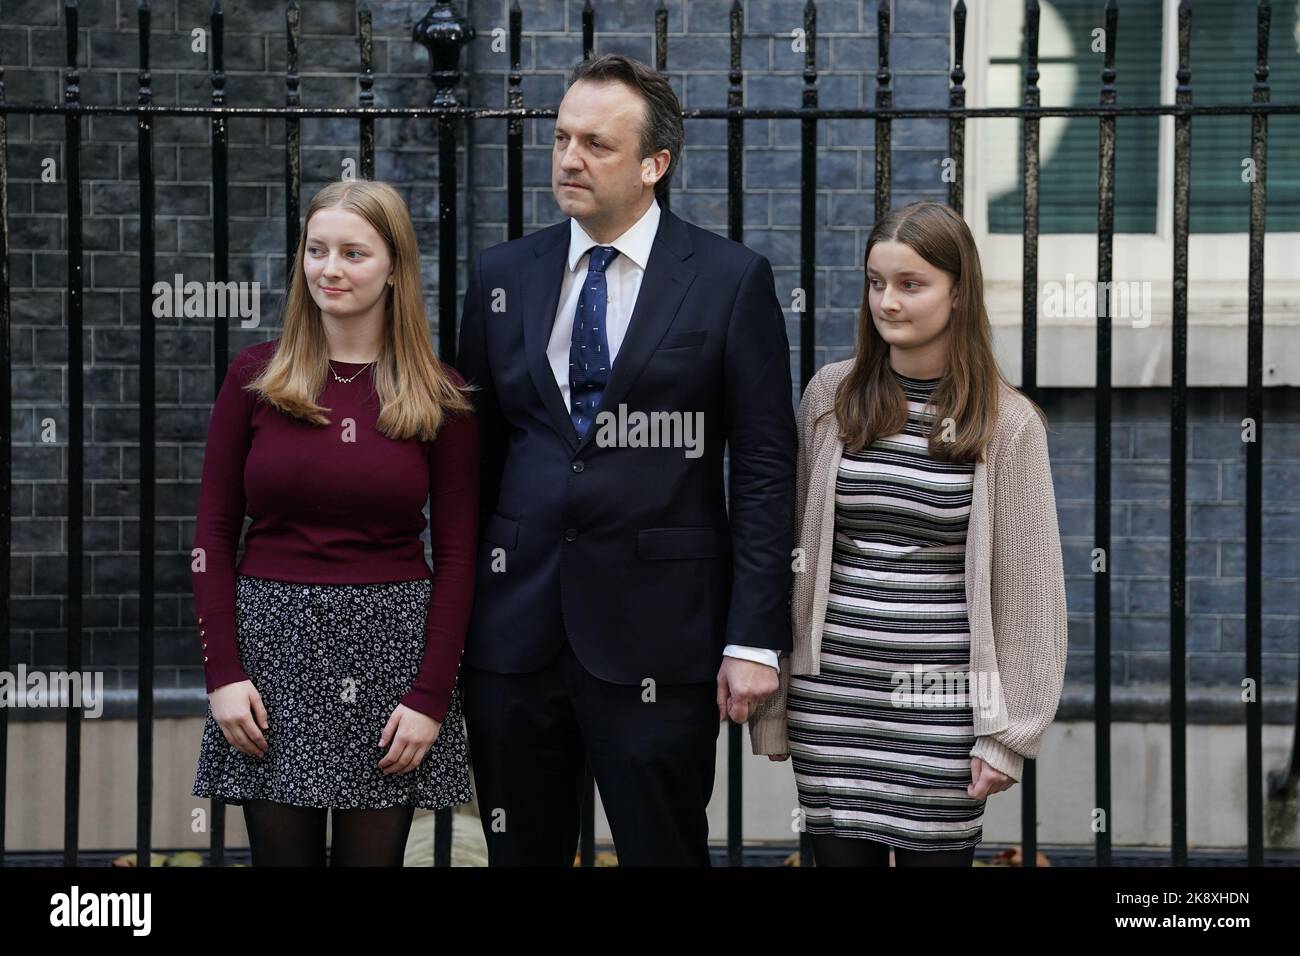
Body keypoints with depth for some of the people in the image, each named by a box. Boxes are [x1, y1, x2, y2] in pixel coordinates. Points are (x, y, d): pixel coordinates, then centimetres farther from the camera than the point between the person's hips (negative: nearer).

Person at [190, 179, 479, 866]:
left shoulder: (440, 396, 1)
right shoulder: (255, 377, 3)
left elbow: (456, 554, 0)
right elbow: (213, 533, 4)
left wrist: (430, 697, -7)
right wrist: (222, 672, -6)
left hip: (389, 649, -1)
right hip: (273, 639, 1)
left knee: (374, 854, 4)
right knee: (282, 852, 4)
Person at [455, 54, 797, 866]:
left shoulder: (731, 280, -2)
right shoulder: (502, 275, 9)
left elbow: (765, 470, -4)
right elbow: (475, 455, 12)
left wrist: (754, 639, -9)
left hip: (655, 637, -3)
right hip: (514, 631, 4)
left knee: (665, 850, 3)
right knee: (520, 852, 11)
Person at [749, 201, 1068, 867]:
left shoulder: (1007, 423, -2)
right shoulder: (830, 397, 5)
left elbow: (1028, 592, 0)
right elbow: (788, 551, 9)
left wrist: (1009, 734, -3)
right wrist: (772, 702, 7)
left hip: (942, 708, -2)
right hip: (831, 697, 2)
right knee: (840, 855, 5)